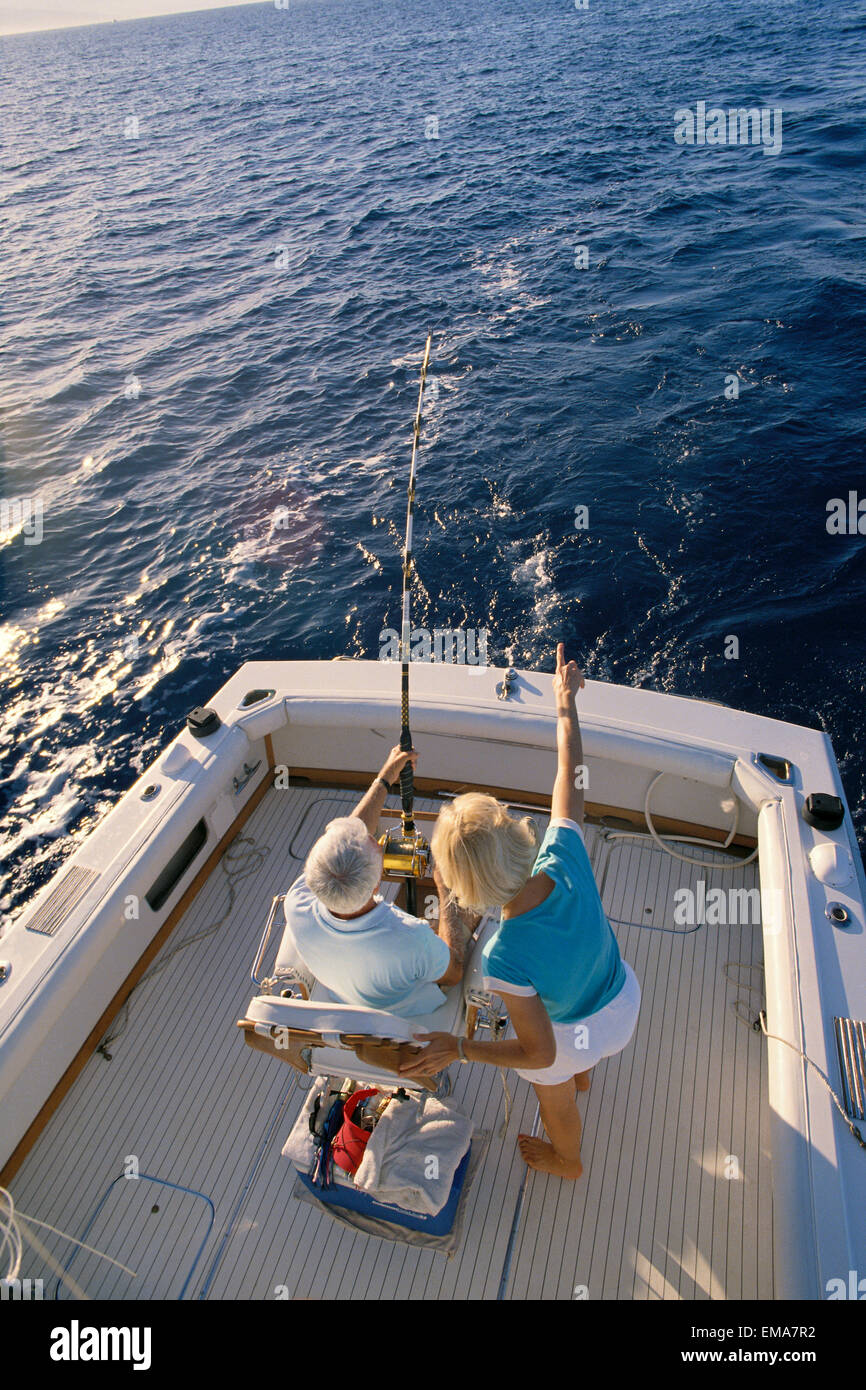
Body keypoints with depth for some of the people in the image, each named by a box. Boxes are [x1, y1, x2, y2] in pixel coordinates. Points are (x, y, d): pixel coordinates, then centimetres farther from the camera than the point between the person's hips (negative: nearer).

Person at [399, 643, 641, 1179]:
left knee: (555, 1098, 33)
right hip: (624, 999, 4)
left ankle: (568, 1160, 67)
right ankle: (582, 1078, 77)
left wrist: (458, 1048, -24)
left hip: (571, 1031, -4)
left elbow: (539, 1053, -32)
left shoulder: (505, 957, -43)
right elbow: (571, 771, -20)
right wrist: (567, 701, -7)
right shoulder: (564, 858, -35)